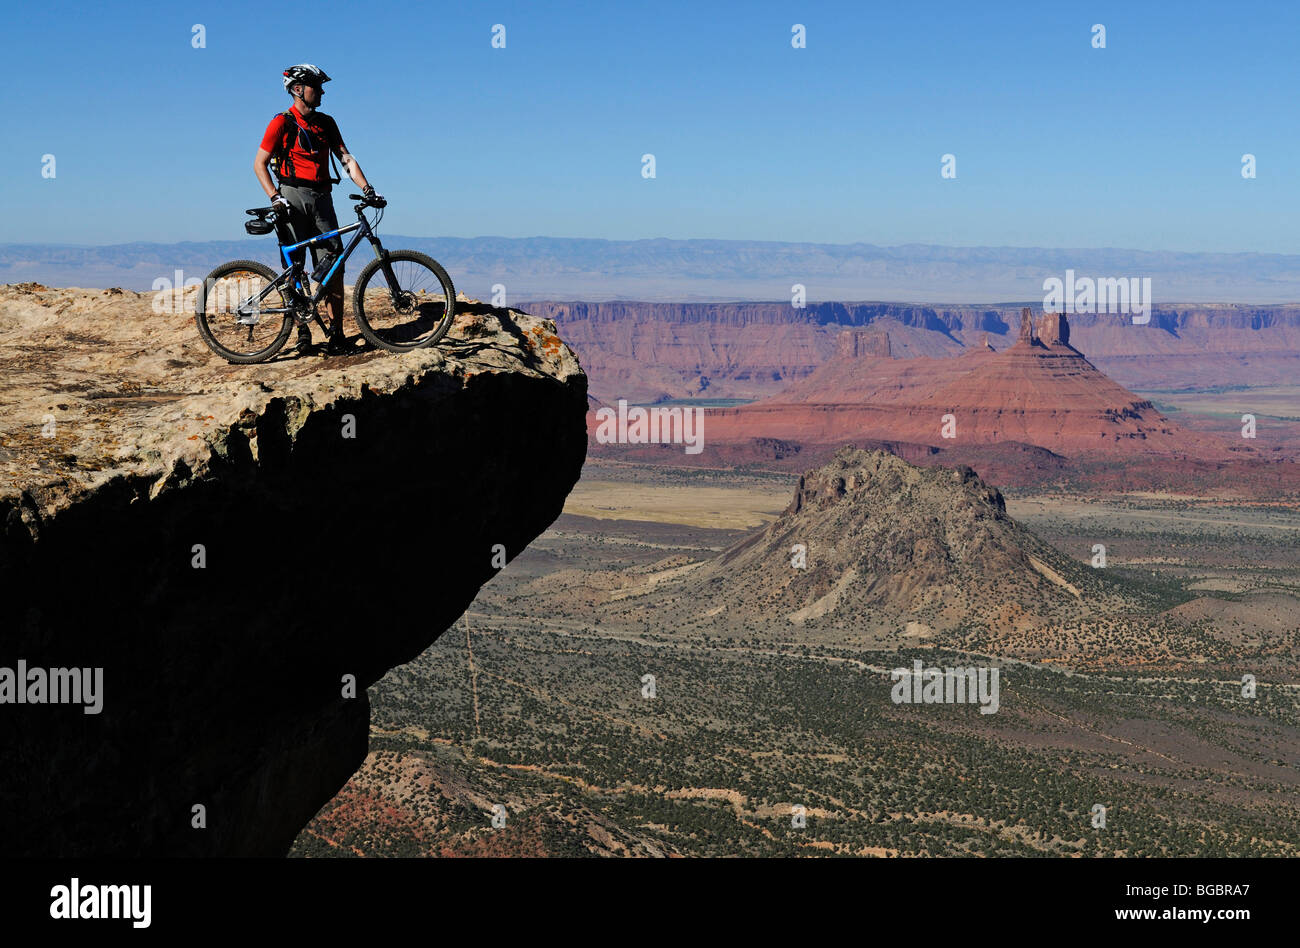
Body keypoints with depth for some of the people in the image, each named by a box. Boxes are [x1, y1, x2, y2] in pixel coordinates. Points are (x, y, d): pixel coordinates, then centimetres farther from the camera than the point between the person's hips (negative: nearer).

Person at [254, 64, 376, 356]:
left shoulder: (326, 123, 13)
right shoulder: (282, 123, -2)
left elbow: (346, 159, 10)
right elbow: (260, 164, -2)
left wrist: (366, 188, -5)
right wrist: (275, 197, -16)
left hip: (321, 198, 4)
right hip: (293, 198, -4)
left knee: (334, 267, -4)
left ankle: (336, 333, -2)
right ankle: (302, 331, 4)